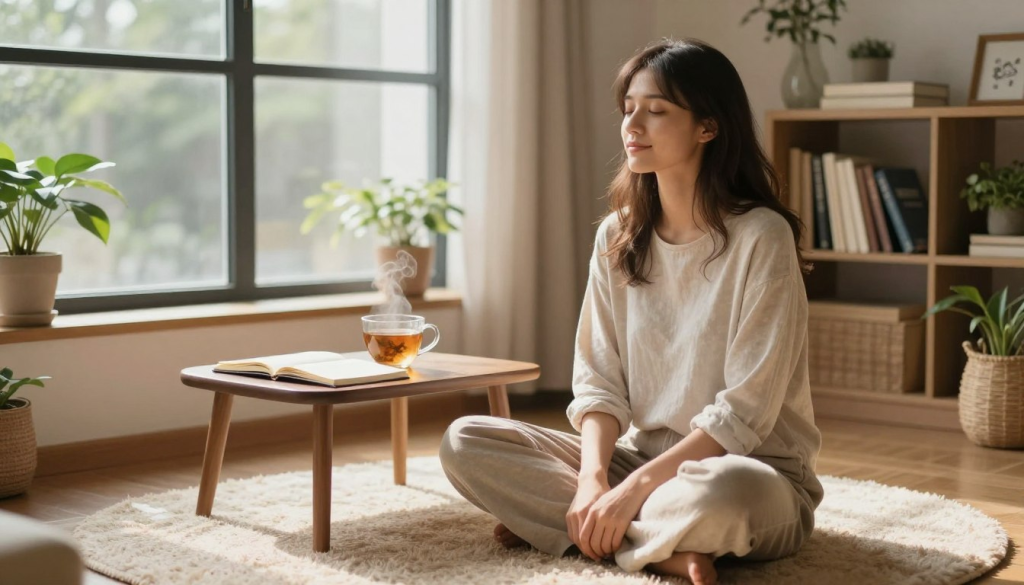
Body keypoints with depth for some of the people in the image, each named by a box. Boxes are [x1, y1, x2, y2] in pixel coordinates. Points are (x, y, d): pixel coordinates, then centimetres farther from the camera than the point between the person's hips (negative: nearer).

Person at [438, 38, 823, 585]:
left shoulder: (760, 237, -14)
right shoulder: (617, 237, 4)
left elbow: (743, 412, -18)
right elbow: (599, 381, 1)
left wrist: (632, 490, -22)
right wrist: (592, 477, -18)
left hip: (752, 471, -6)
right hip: (643, 455, 6)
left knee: (724, 490, -42)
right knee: (465, 441, -10)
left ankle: (583, 526, -15)